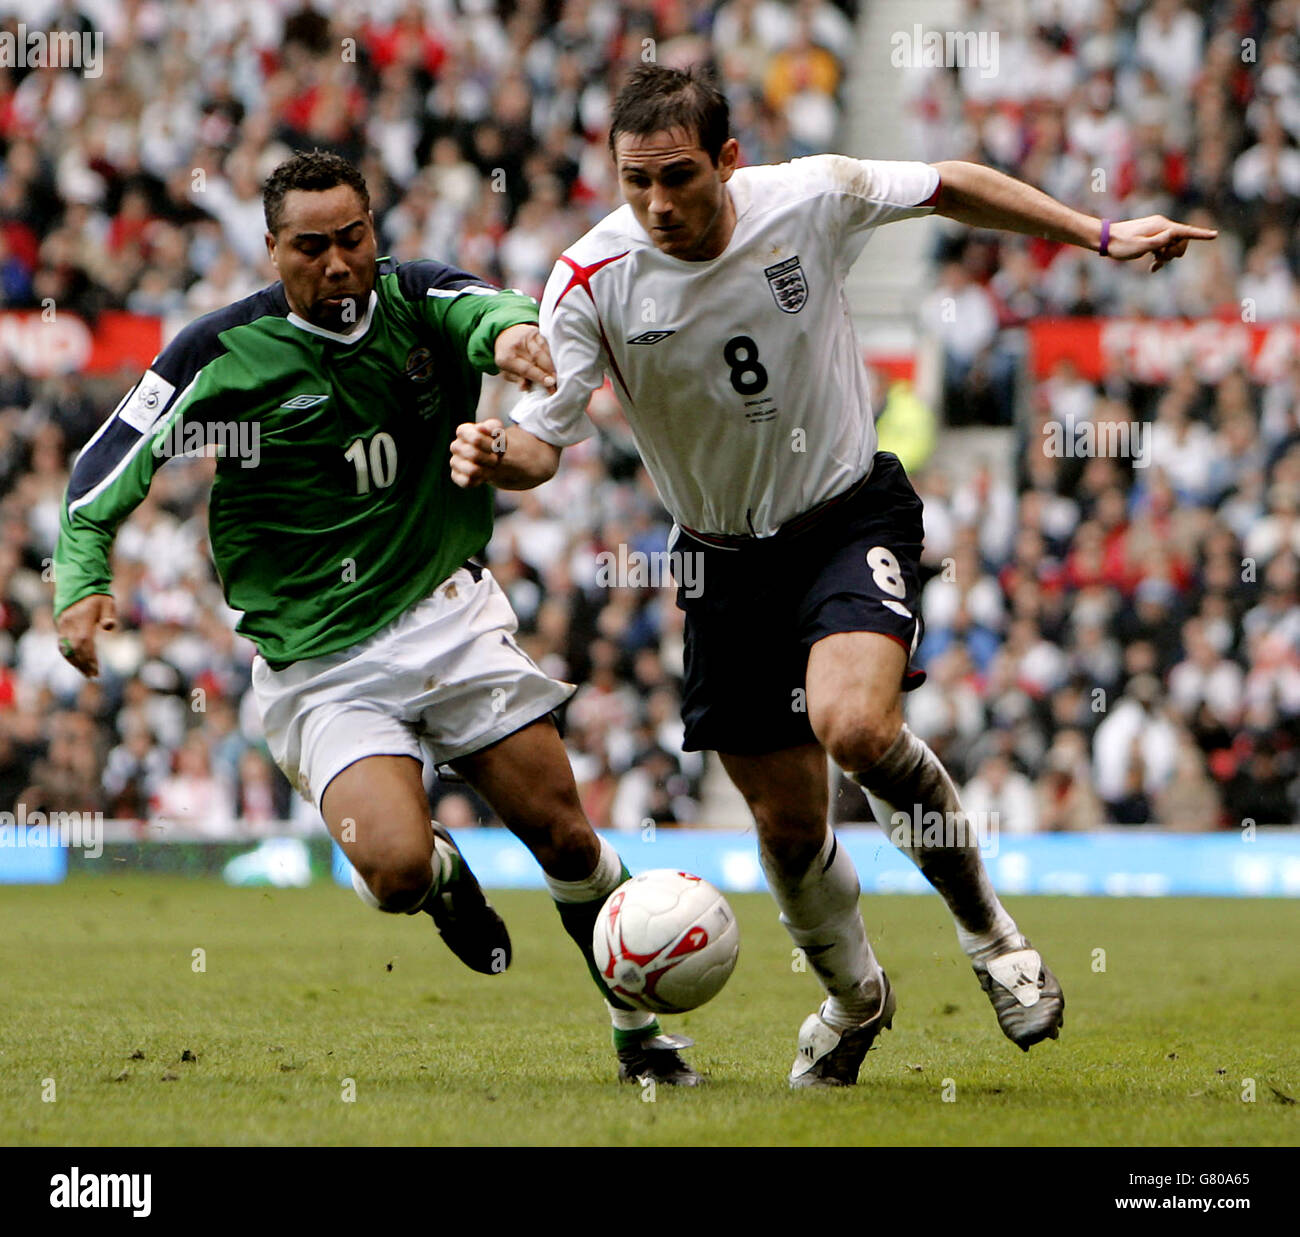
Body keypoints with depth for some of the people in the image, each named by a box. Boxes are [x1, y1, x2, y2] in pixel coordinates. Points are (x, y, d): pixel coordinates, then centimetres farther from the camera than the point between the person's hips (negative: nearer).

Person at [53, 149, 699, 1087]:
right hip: (319, 667, -2)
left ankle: (641, 1034, 18)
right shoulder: (223, 353, -7)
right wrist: (82, 578, -17)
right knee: (397, 869, -21)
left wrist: (510, 330, -47)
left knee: (563, 834, -2)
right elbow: (110, 464, -3)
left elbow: (481, 309, -23)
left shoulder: (414, 300, -1)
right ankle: (446, 880, 17)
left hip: (448, 613, 2)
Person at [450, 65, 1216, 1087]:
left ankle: (983, 919, -4)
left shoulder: (810, 198, -16)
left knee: (854, 726, -29)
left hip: (854, 515, -2)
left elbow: (950, 186, 2)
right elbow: (545, 436, -15)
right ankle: (854, 996, 37)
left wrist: (1100, 236, 6)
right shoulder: (590, 281, -17)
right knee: (787, 820, 6)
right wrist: (496, 457, -39)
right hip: (727, 559, 2)